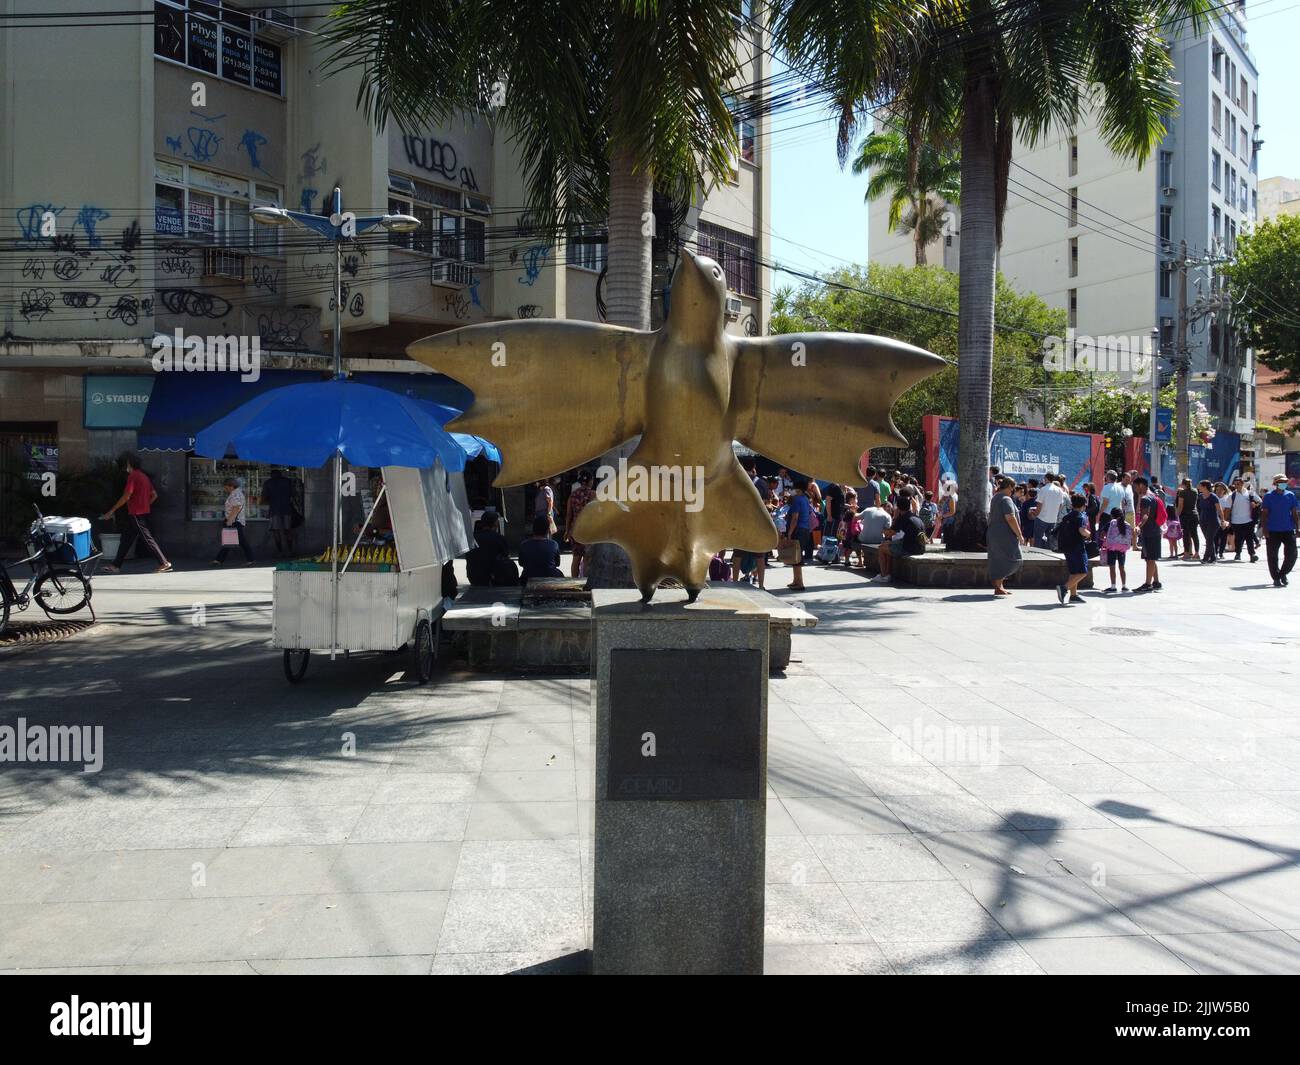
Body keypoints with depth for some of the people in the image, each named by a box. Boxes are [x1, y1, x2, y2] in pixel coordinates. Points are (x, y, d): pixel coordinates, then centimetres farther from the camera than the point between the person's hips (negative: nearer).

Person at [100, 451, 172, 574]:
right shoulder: (144, 476, 14)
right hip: (144, 512, 9)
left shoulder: (132, 476, -13)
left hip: (136, 514, -9)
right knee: (126, 539, 13)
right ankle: (116, 565, 17)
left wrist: (111, 511, -12)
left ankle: (164, 563, -8)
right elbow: (154, 495, 15)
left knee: (147, 538, -7)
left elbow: (126, 496, -18)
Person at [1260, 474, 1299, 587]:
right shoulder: (1268, 496, -1)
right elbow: (1264, 513, -1)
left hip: (1288, 530, 2)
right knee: (1273, 556, 2)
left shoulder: (1290, 495, 7)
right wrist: (1265, 529, -7)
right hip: (1273, 531, -2)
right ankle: (1276, 578, 14)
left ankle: (1283, 574, 20)